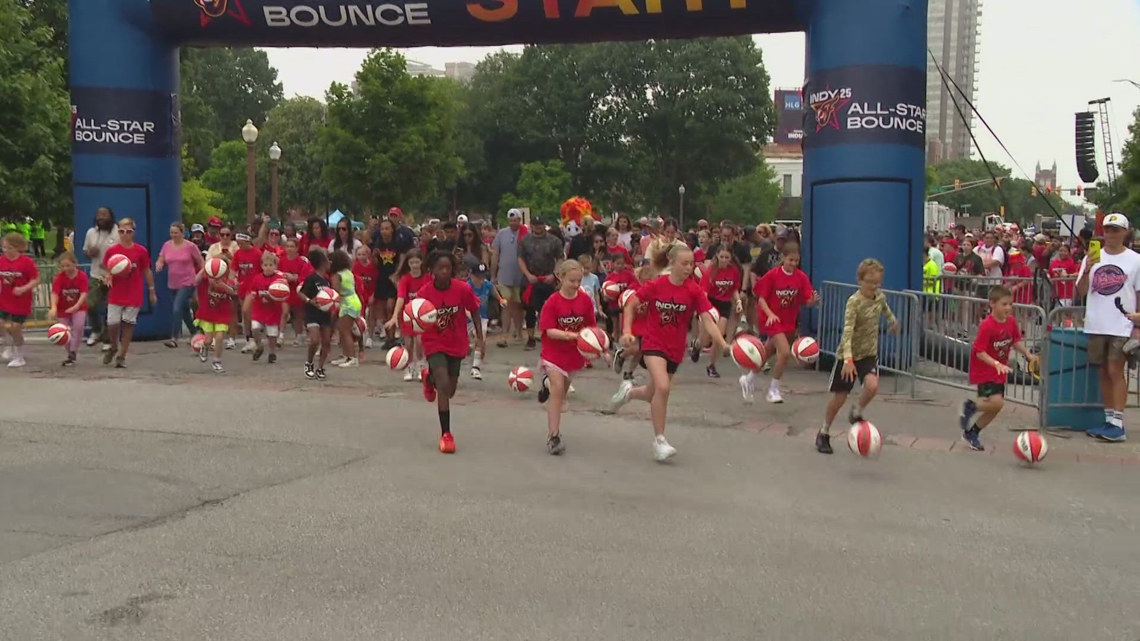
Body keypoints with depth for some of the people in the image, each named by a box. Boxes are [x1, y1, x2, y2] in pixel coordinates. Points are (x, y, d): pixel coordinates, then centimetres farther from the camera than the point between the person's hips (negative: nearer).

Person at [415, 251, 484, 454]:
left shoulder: (463, 289, -15)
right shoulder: (424, 293, -16)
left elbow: (474, 312, 0)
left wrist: (479, 338, -3)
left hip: (457, 345, 3)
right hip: (434, 344, -2)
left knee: (449, 391, 15)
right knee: (443, 385, -19)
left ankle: (429, 377, 52)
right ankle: (445, 434, -6)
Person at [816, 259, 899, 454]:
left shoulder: (880, 297, -2)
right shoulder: (854, 301, -21)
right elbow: (847, 331, -31)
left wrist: (893, 322, 42)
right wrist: (848, 359, -41)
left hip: (869, 353, 4)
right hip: (848, 355, -4)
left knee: (872, 386, -22)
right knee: (839, 396, 2)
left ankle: (856, 413, 9)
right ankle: (824, 433, 23)